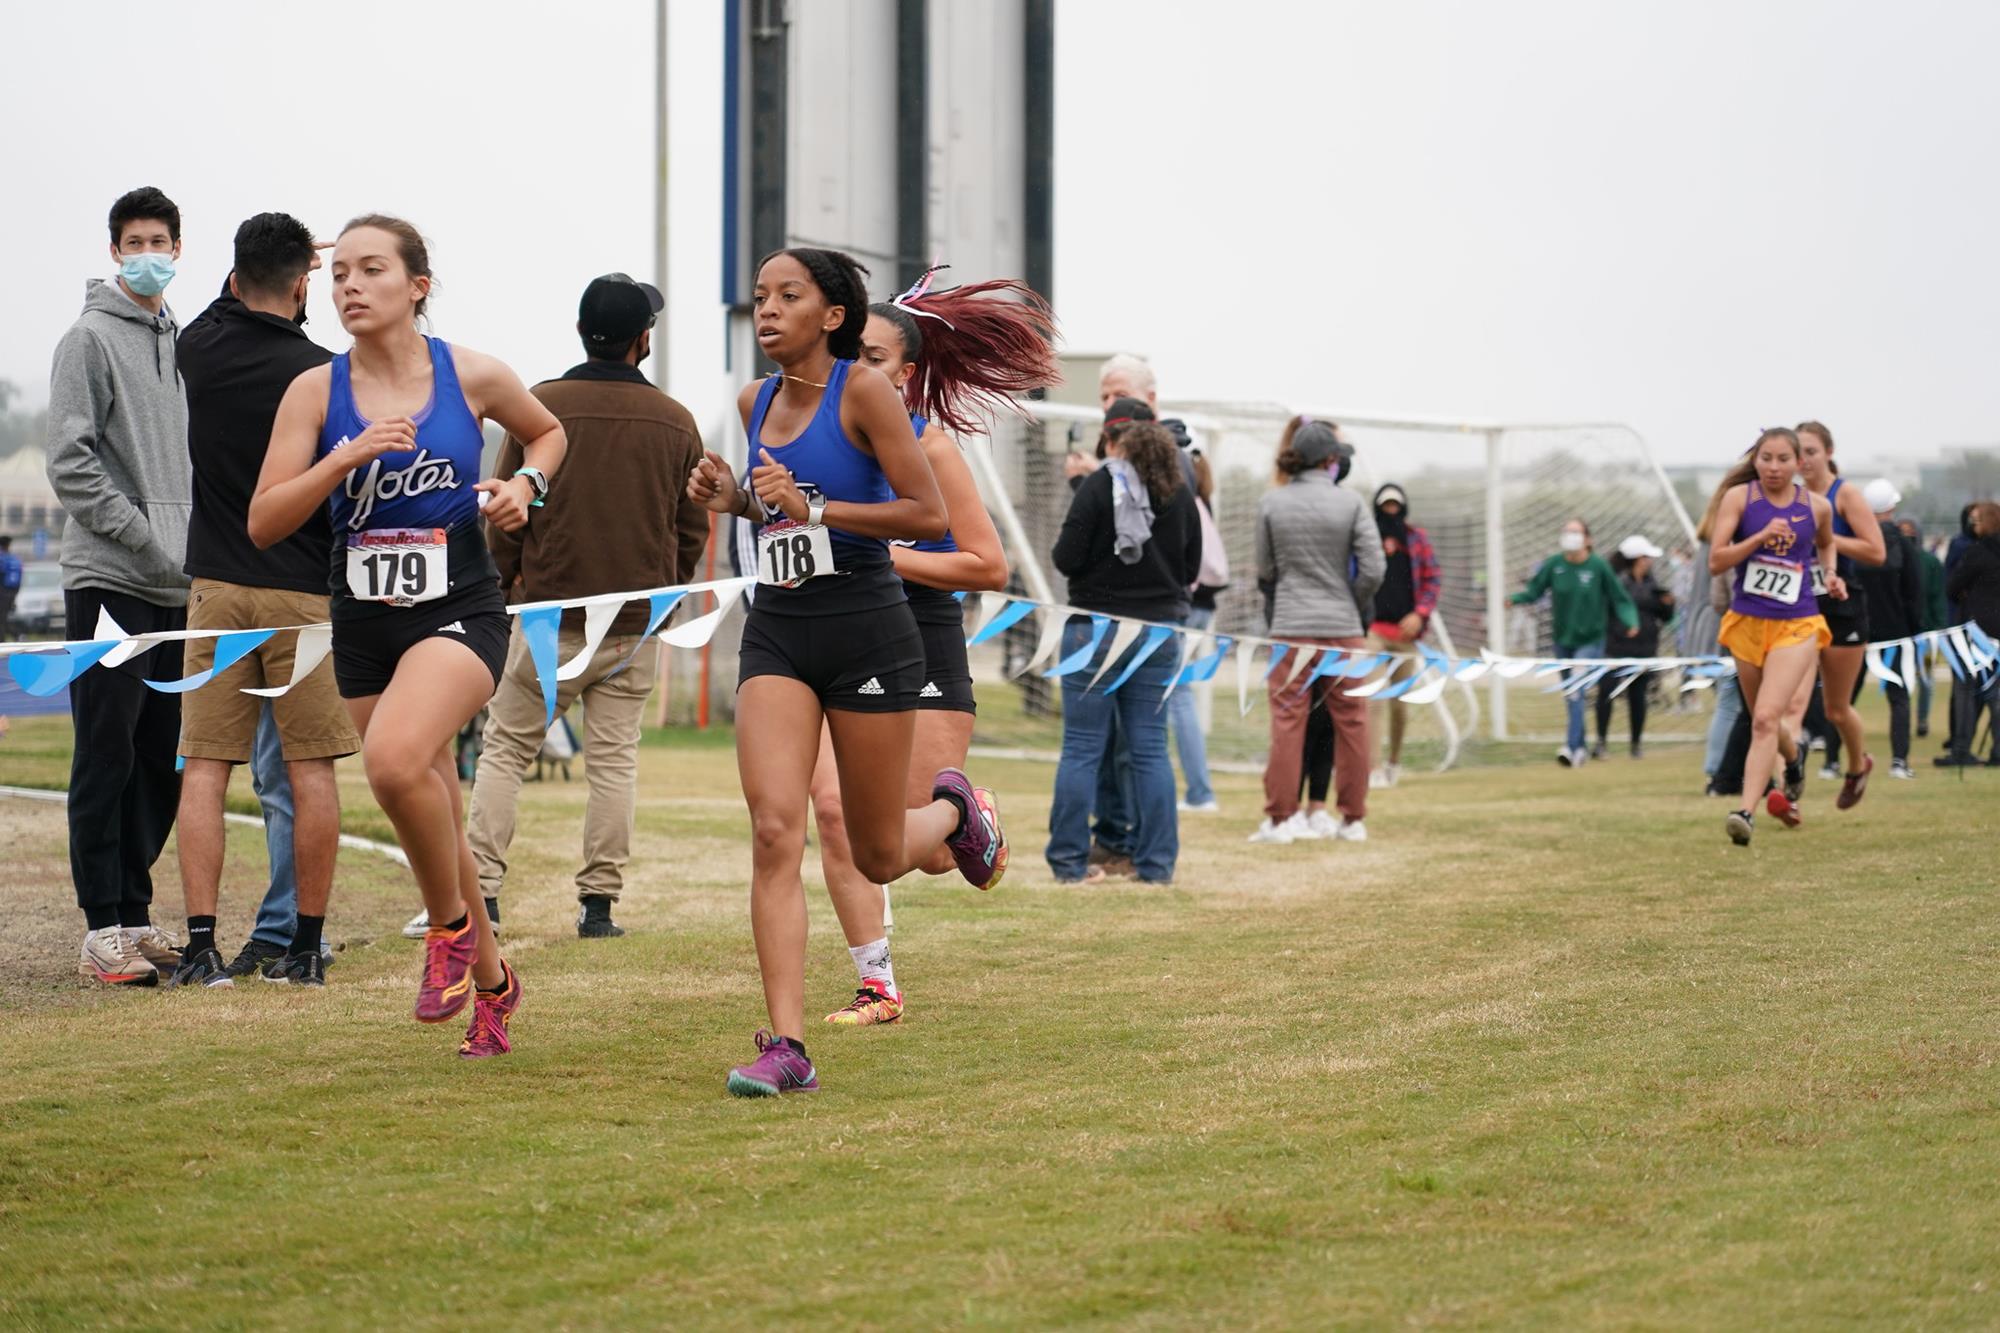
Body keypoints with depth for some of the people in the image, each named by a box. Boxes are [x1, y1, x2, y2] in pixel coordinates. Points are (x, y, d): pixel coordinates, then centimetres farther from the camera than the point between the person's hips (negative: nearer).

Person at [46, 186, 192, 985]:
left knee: (162, 762, 9)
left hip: (178, 588, 7)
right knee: (108, 759, -6)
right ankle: (103, 929, -5)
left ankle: (135, 914, 17)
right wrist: (144, 535, -15)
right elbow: (71, 462, -12)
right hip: (108, 581, -7)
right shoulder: (91, 340, -5)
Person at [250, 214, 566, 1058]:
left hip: (459, 611, -4)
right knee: (431, 820, 12)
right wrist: (347, 457, -19)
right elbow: (263, 524, -7)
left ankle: (453, 924, -7)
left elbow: (549, 432, 18)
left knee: (394, 757, -31)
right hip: (364, 622, 4)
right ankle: (491, 980, 34)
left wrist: (524, 484, -3)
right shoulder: (316, 392, -1)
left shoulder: (472, 377, -3)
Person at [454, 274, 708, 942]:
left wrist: (501, 587, 16)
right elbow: (693, 530, 9)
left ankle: (480, 890, 0)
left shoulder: (540, 406, -6)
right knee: (614, 761, 7)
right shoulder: (676, 422, 1)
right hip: (636, 628, 2)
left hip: (550, 617, -2)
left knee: (504, 751, 6)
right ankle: (599, 903, 6)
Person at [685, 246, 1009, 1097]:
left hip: (865, 629, -5)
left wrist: (814, 508, -21)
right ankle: (786, 1047, -15)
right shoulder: (755, 403, 9)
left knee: (877, 859, 6)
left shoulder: (864, 390, -9)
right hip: (777, 632, 5)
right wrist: (731, 500, 6)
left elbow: (930, 516, -13)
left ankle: (955, 810, 42)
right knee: (774, 831, -14)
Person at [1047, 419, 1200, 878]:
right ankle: (1157, 863, 7)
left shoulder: (1099, 485, -8)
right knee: (1151, 749, 8)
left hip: (1097, 629, -4)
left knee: (1082, 748, 1)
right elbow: (1192, 569, 12)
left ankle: (1069, 861, 1)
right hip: (1160, 630, 4)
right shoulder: (1181, 494, 6)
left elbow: (1067, 559, -11)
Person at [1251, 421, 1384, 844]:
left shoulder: (1270, 503, -1)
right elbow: (1373, 570, -6)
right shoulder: (1350, 503, -5)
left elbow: (1265, 569, 6)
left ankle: (1279, 819, 2)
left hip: (1291, 627, 1)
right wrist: (1351, 605, 10)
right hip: (1343, 627, 0)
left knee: (1287, 721, 3)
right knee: (1350, 722, 8)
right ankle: (1353, 819, 12)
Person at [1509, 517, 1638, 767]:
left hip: (1590, 640, -4)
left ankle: (1572, 748, -23)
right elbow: (1534, 590, -2)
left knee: (1576, 692, -19)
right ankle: (1580, 747, 28)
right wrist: (1514, 599, -21)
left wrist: (1630, 622, -18)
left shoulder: (1598, 566, -9)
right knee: (1570, 697, 14)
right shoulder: (1554, 565, -3)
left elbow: (1619, 599, -4)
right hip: (1562, 640, 4)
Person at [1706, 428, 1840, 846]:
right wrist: (1762, 537, -21)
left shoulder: (1817, 506, 2)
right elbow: (1715, 561, -10)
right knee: (1763, 720, 18)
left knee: (1766, 718, -19)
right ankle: (1794, 756, 52)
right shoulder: (1739, 497, -4)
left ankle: (1746, 811, -24)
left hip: (1796, 626, -2)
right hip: (1746, 621, 2)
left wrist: (1829, 573, 7)